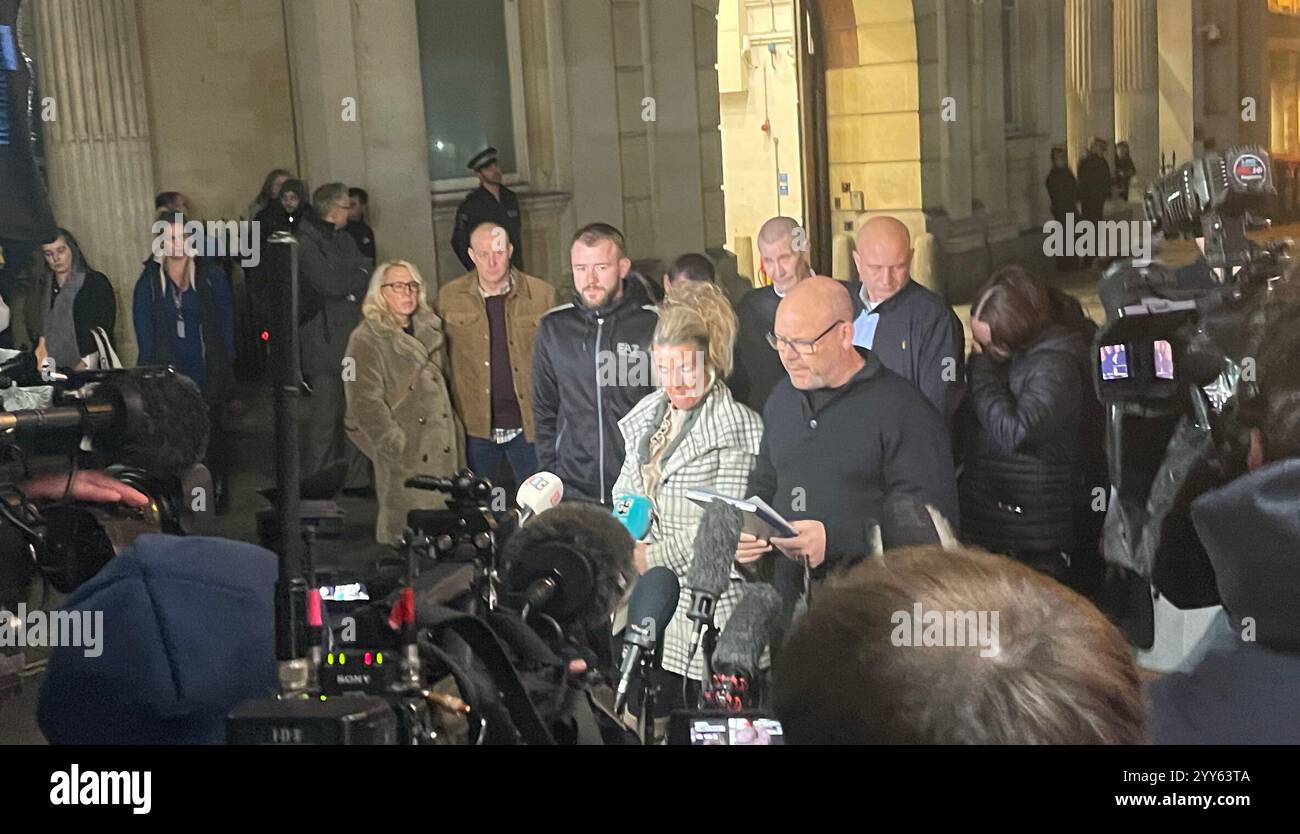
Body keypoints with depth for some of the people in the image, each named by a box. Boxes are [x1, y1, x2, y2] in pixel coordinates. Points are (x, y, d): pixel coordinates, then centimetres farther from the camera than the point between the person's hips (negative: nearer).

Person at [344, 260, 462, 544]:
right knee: (402, 529, -4)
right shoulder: (366, 339, -5)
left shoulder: (430, 332, 16)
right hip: (404, 456, -6)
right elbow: (366, 401, -11)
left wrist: (455, 439, 16)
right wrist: (396, 445, -15)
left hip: (442, 449, 6)